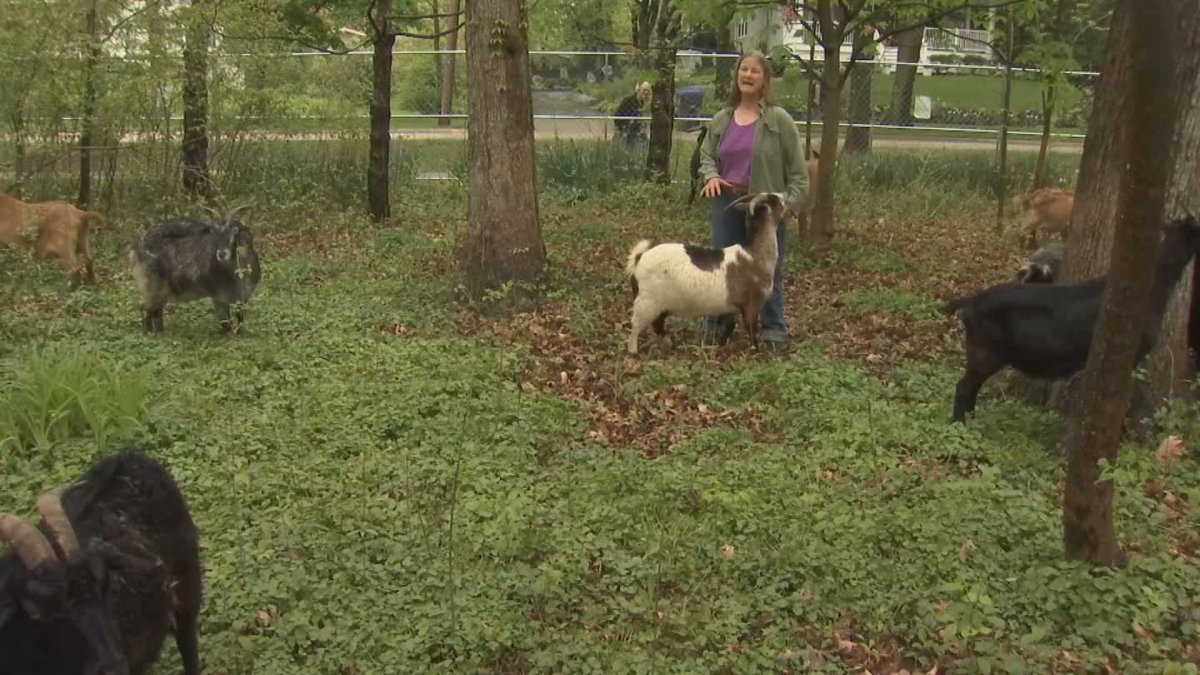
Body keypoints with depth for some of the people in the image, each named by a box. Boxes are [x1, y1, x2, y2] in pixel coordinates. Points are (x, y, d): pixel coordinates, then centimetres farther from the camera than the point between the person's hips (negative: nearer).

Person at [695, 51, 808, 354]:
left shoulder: (779, 119, -4)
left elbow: (796, 166, -3)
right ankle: (716, 323, 25)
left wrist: (792, 201, -11)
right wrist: (711, 176, -6)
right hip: (727, 204, 4)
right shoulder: (721, 119, 9)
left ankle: (773, 332, 14)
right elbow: (706, 155, 15)